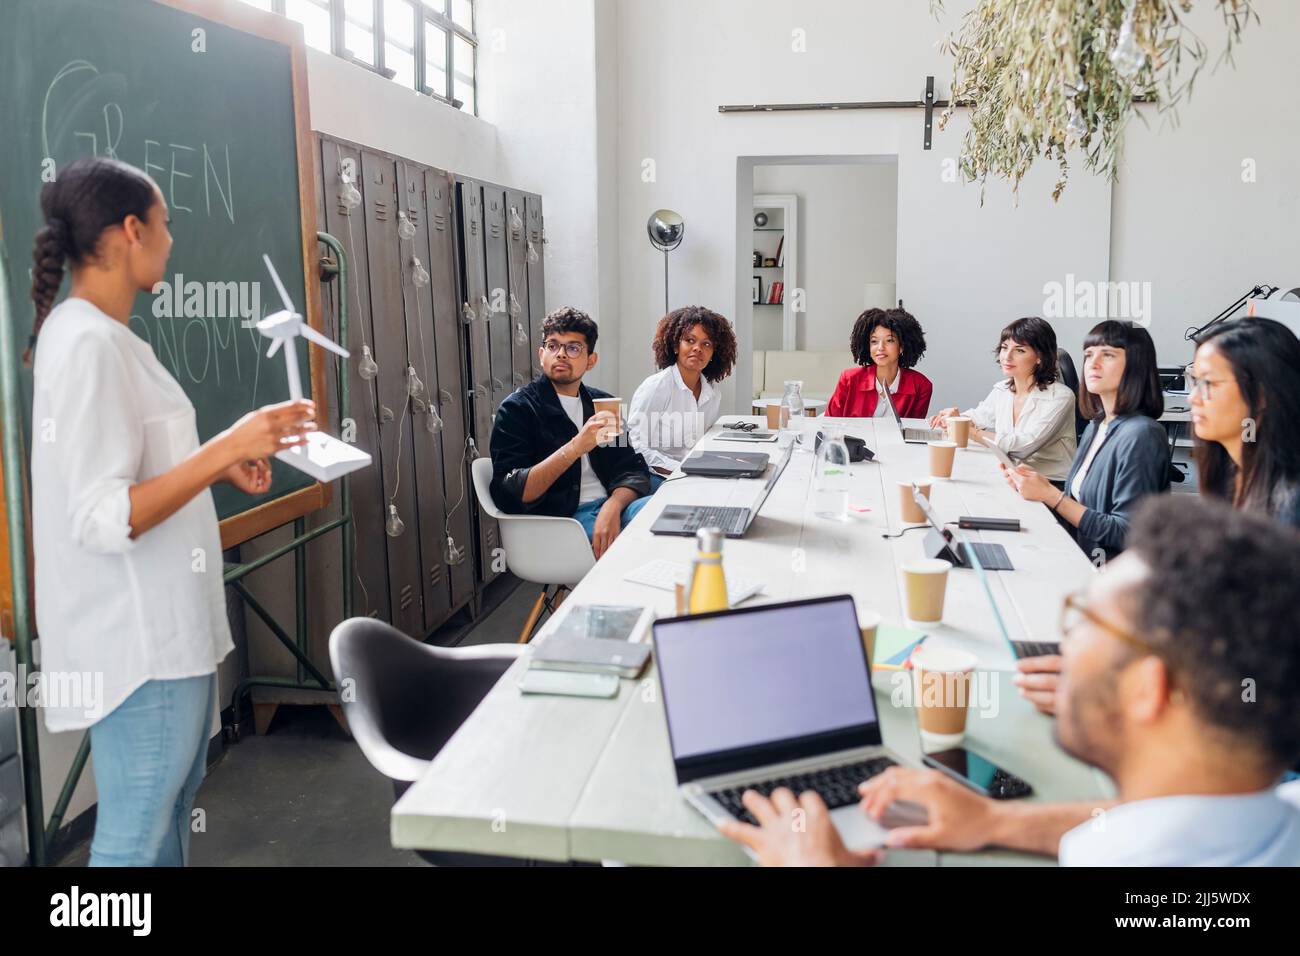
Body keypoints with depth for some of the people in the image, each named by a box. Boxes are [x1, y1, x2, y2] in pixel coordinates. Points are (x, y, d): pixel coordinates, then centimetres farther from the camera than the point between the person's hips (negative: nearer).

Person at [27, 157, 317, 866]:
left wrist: (220, 462, 15)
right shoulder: (88, 344, -20)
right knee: (136, 838, 3)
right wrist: (228, 444, -28)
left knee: (173, 803, 22)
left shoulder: (96, 333, 11)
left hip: (166, 626, 10)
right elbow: (103, 520, -25)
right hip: (138, 642, -10)